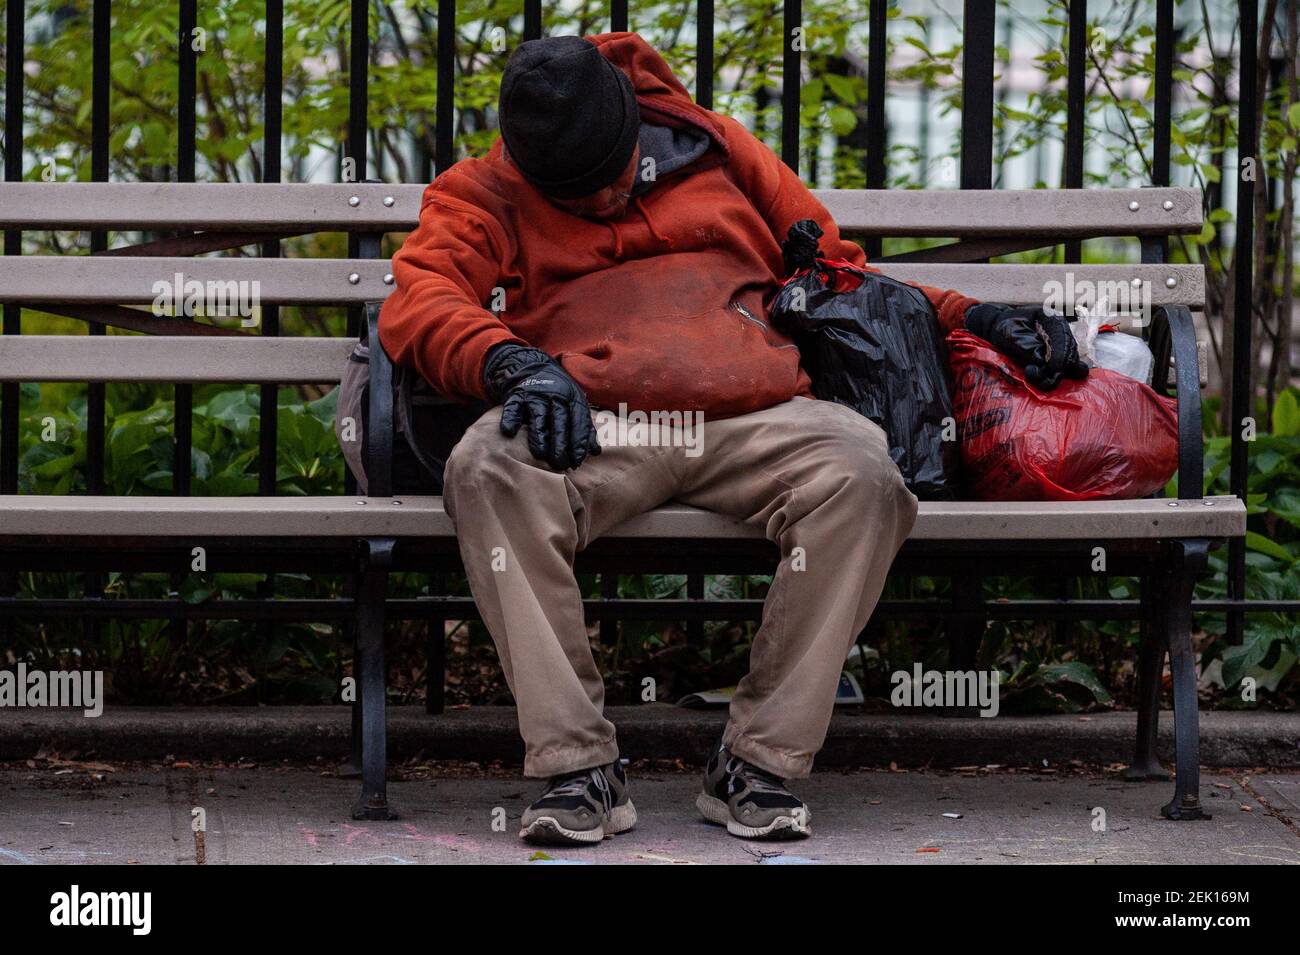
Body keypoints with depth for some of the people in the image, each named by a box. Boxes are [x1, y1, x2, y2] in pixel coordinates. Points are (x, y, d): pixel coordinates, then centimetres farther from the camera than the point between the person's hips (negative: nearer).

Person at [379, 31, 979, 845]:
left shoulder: (711, 148, 23)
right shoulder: (485, 198, 17)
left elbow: (833, 267, 30)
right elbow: (418, 305, -1)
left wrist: (958, 315, 18)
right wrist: (513, 363, -21)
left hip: (756, 418, 1)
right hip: (594, 431, -1)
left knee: (860, 472, -31)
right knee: (487, 471, -35)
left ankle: (760, 761, -24)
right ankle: (578, 764, -30)